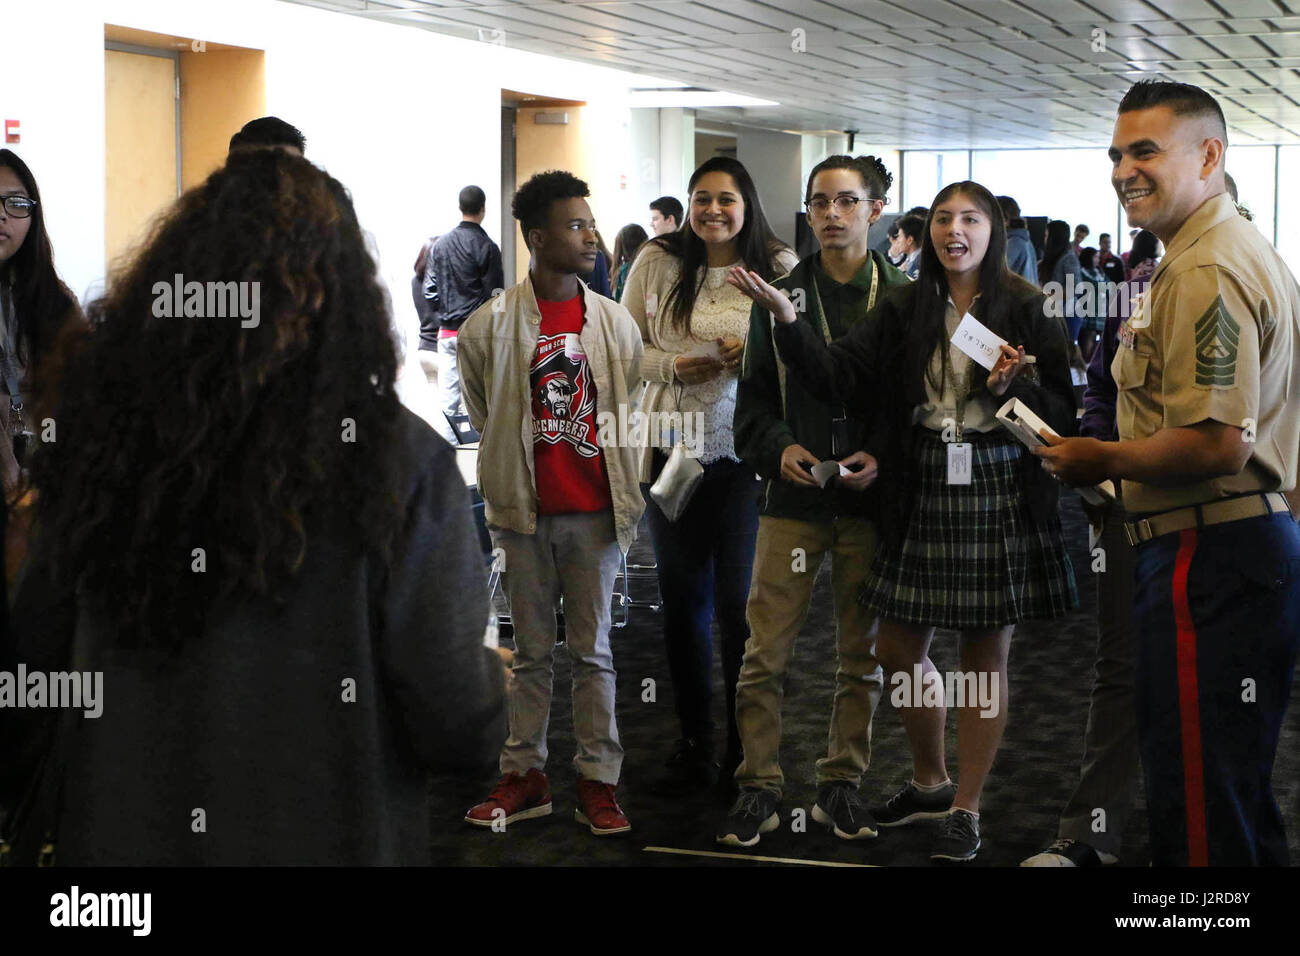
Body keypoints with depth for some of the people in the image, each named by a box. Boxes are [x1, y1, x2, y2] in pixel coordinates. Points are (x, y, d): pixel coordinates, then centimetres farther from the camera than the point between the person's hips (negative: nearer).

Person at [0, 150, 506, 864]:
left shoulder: (100, 437, -7)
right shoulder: (398, 459, -17)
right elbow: (458, 729, -15)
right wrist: (496, 677, 7)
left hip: (116, 836, 3)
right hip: (320, 842, -3)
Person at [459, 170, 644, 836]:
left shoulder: (616, 322, 5)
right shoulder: (490, 324, -2)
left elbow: (631, 416, 12)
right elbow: (480, 418, 10)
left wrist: (629, 499, 9)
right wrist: (506, 487, 10)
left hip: (597, 513, 1)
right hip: (525, 514, -1)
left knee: (593, 652, 6)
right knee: (532, 652, 9)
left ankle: (598, 783, 12)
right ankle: (524, 777, 18)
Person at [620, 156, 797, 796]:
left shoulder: (779, 268, 0)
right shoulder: (656, 263, 3)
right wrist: (672, 366, -12)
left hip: (749, 452, -2)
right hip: (673, 448, 2)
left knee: (741, 604, -3)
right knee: (682, 600, 10)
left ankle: (744, 750, 12)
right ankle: (693, 744, 24)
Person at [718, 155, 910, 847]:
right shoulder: (780, 296, 8)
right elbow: (753, 395, 10)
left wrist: (886, 457, -12)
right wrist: (779, 447, -8)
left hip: (870, 501, 0)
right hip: (793, 499, 0)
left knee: (862, 656, 8)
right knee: (765, 653, -2)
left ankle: (841, 785, 19)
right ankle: (758, 787, 8)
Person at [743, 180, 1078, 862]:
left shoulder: (1027, 313, -1)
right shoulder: (903, 310, 5)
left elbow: (1064, 412, 1)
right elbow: (839, 378, -6)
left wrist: (1013, 389, -18)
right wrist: (787, 319, -18)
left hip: (1000, 492, -3)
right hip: (922, 492, 3)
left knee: (985, 653, 5)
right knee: (898, 650, 9)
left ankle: (965, 808, 18)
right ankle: (930, 781, 33)